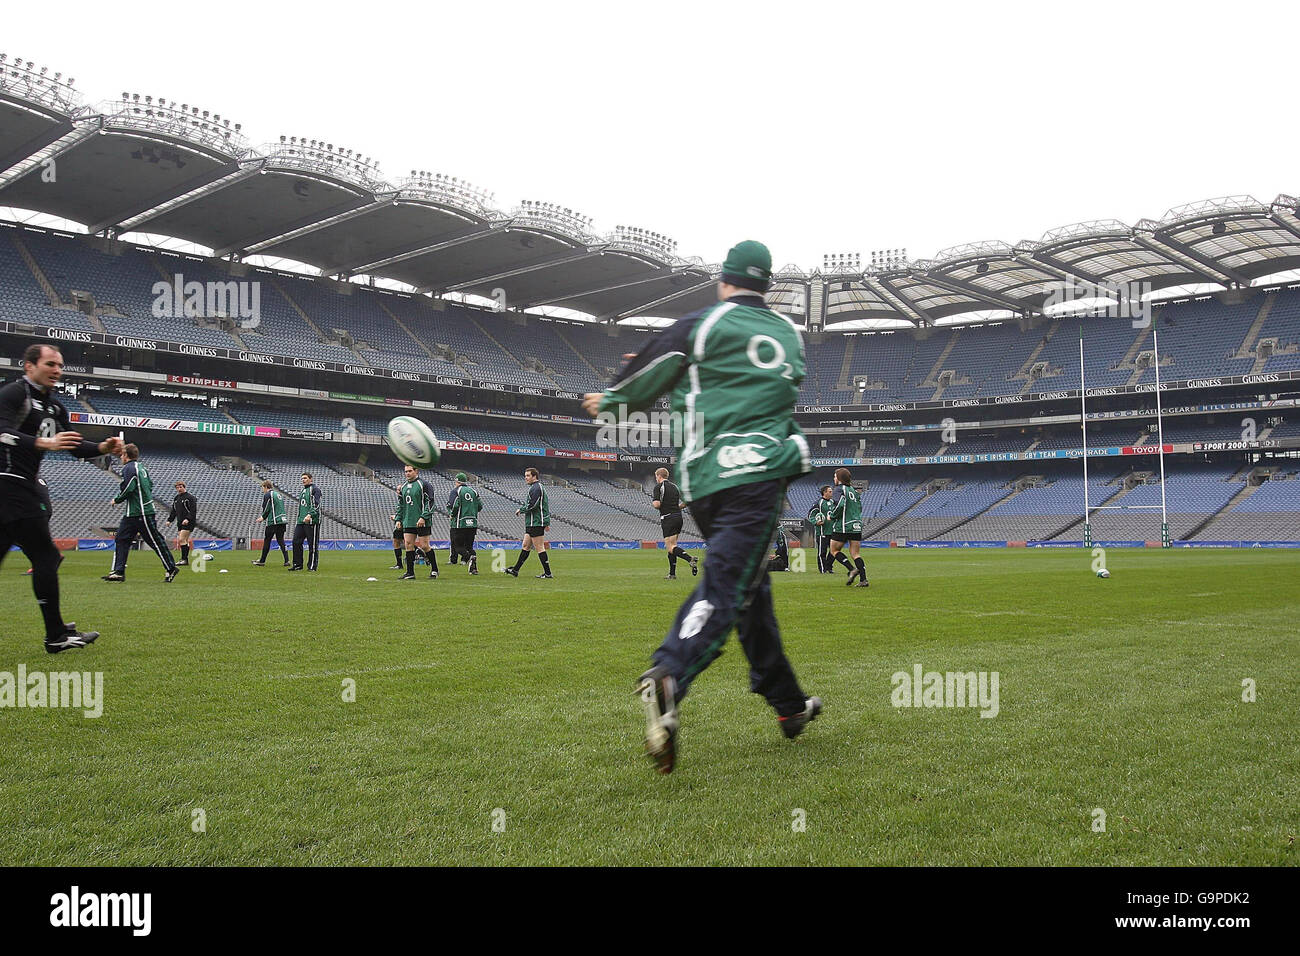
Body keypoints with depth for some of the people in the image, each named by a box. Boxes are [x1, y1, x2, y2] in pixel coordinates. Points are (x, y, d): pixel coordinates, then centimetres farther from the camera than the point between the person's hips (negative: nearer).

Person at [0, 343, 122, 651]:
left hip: (27, 486, 9)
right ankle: (57, 635, -6)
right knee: (45, 555, -10)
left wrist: (102, 448, 2)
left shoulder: (54, 405, 18)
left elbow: (74, 446, 20)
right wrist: (44, 443, -35)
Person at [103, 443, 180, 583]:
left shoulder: (129, 468, -13)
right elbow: (150, 485, 21)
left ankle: (171, 569, 2)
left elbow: (127, 488, -21)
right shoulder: (141, 467, 16)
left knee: (155, 541, -4)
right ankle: (118, 572, 6)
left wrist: (116, 500, -6)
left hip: (142, 513, -10)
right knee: (121, 539, 7)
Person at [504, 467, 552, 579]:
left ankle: (548, 573, -6)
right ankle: (515, 570, 17)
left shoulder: (536, 488, -13)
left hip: (535, 524, -11)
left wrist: (520, 510, -4)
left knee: (540, 548, -8)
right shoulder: (539, 487, 20)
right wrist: (547, 523, 21)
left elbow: (532, 505, -22)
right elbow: (546, 506, 22)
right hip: (532, 524, 11)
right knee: (525, 546, 12)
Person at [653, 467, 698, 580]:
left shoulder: (659, 487, -6)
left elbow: (657, 504, -16)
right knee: (672, 546, 14)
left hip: (668, 519, -8)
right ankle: (672, 574, 13)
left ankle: (690, 559, -32)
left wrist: (656, 504, 6)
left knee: (671, 548, -10)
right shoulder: (674, 486, 16)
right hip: (678, 517, 8)